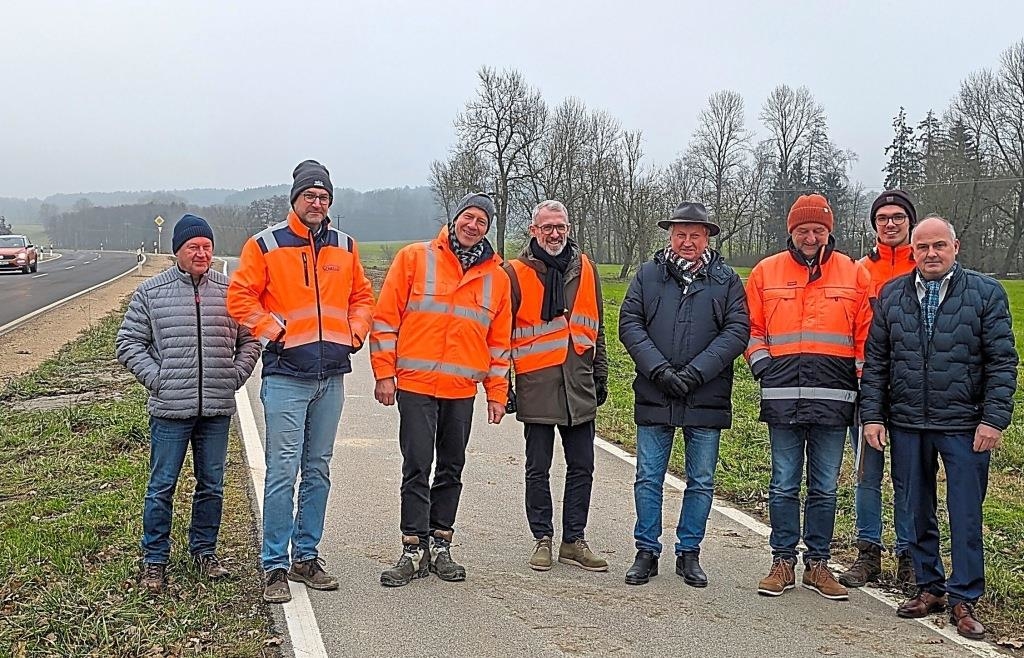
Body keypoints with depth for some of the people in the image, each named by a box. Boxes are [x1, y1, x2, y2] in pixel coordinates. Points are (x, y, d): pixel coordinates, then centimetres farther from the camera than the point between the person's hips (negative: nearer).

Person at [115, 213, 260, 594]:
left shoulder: (229, 291, 6)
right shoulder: (151, 292, 2)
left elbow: (248, 341, 14)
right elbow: (128, 343, 5)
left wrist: (234, 377, 2)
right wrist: (156, 379, -5)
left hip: (218, 409, 2)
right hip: (170, 409, -2)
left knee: (211, 486, 11)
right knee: (162, 487, 3)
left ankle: (204, 550, 27)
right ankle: (154, 559, 16)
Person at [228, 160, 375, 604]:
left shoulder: (345, 247, 12)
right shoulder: (265, 245, -2)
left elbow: (362, 296, 20)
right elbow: (240, 297, -1)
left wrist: (355, 330, 4)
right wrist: (270, 329, -12)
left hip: (332, 376, 5)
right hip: (286, 376, -5)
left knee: (318, 471, 11)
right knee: (283, 472, -7)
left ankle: (306, 557, 22)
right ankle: (275, 568, 2)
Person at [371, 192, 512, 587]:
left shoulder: (496, 277, 10)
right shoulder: (414, 258, 1)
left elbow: (499, 341, 14)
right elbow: (386, 317, 0)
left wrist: (497, 393, 11)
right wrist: (384, 372, -5)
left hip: (462, 390, 4)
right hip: (415, 383, -3)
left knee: (451, 469, 10)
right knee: (417, 468, -4)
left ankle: (440, 546, 20)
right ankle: (414, 550, 4)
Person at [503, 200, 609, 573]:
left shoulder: (585, 269, 10)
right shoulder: (516, 273, -1)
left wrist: (601, 375, 14)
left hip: (580, 387, 4)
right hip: (536, 387, -3)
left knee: (581, 468, 8)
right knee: (538, 469, 6)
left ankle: (574, 541, 18)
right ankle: (542, 539, 17)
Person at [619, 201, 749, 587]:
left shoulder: (726, 280, 4)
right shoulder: (648, 275, 6)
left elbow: (737, 331, -4)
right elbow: (629, 324, -1)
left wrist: (695, 373, -14)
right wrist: (659, 370, -13)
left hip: (706, 400, 0)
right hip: (653, 396, 0)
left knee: (701, 482, 8)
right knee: (649, 478, 6)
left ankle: (689, 553, 21)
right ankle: (647, 552, 17)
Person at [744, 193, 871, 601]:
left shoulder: (854, 274, 6)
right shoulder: (765, 272, 6)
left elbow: (866, 335, 8)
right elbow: (750, 328, 13)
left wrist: (859, 381, 2)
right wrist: (762, 366, 1)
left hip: (833, 400, 0)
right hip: (782, 399, 0)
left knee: (825, 489, 8)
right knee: (784, 486, 6)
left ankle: (818, 564, 19)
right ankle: (783, 562, 17)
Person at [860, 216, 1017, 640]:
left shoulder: (986, 293, 0)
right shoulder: (891, 295, 7)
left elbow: (1002, 362, -3)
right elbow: (875, 360, 8)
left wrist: (994, 419, -10)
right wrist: (872, 415, 2)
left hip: (964, 426, -3)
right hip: (906, 425, 3)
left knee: (965, 514, 2)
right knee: (917, 512, 11)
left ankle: (964, 599, 13)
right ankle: (929, 588, 25)